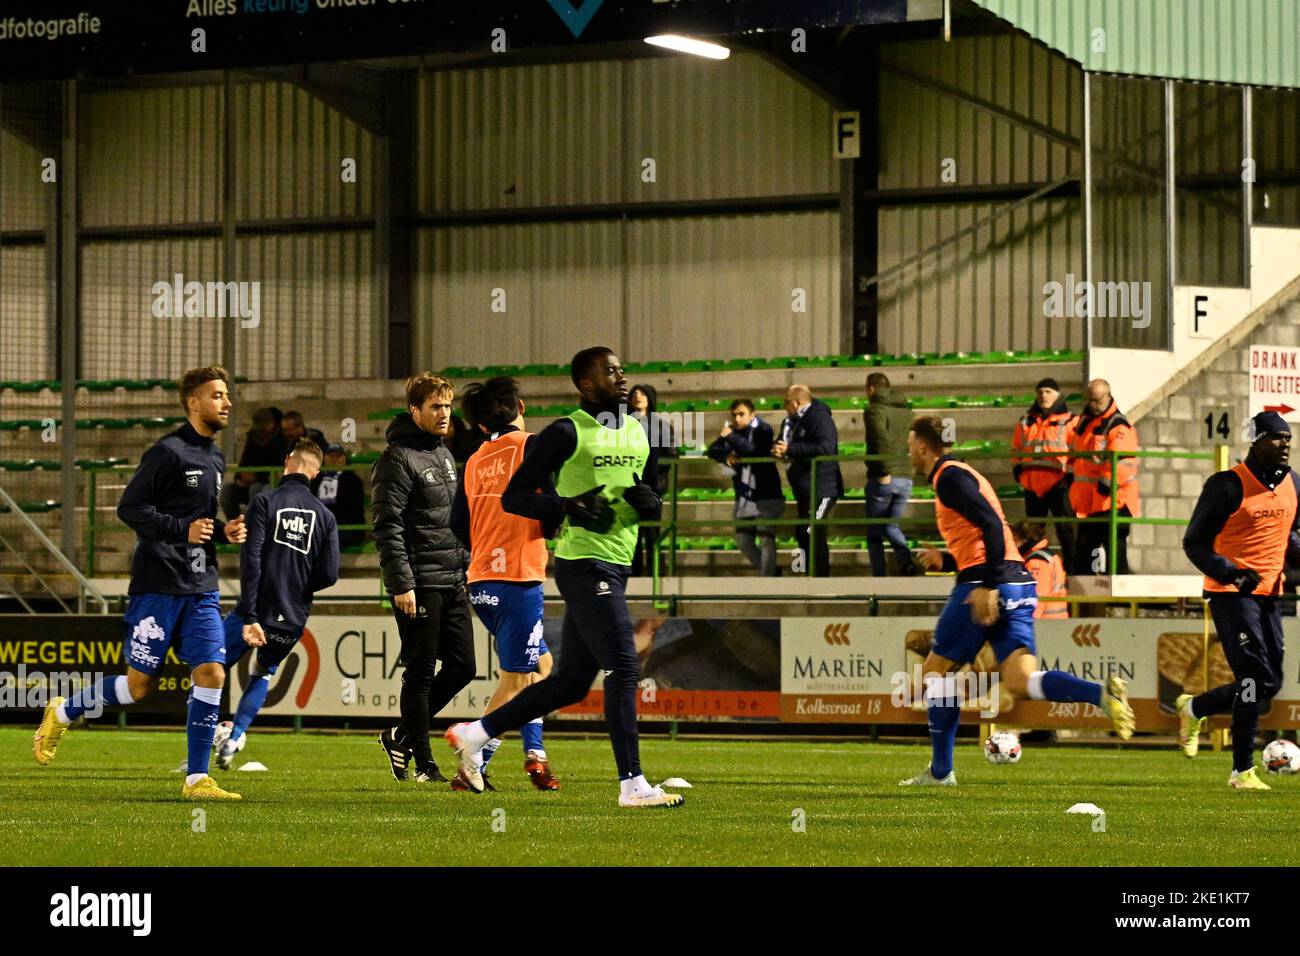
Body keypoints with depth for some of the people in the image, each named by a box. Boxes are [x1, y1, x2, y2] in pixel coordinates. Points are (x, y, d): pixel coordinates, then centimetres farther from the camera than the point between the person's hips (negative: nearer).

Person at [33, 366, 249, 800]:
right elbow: (129, 507, -14)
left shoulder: (215, 458, 16)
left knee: (211, 674, -6)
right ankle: (62, 713, 22)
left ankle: (197, 778, -1)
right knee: (140, 685, -2)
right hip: (158, 583, -7)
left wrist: (224, 532, 8)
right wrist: (183, 529, -22)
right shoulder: (168, 452, -10)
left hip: (201, 589, 7)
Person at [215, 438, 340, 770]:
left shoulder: (265, 502, -7)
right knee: (262, 674, 27)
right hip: (293, 623, 4)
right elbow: (329, 575, 1)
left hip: (257, 616, -4)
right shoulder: (325, 515, 5)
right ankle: (234, 739, 14)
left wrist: (250, 616, -18)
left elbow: (250, 561, -15)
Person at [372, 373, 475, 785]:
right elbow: (387, 527, -16)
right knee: (421, 674, -2)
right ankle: (424, 763, 5)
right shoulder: (398, 459, -11)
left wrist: (467, 564, 20)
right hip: (419, 583, -8)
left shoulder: (444, 455, 17)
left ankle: (401, 736, 19)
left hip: (452, 581, 8)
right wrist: (401, 584, -20)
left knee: (462, 666, 7)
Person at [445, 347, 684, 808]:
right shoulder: (566, 434, -7)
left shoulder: (637, 434, 16)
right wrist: (570, 506, -20)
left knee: (571, 682, 11)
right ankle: (632, 785, -13)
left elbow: (649, 496, 26)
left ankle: (474, 734, 23)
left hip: (615, 566, 8)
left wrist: (648, 502, 1)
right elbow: (513, 497, -6)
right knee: (623, 669, -14)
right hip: (584, 563, -8)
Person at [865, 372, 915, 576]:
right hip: (905, 478, 6)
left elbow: (881, 439, -21)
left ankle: (879, 575, 0)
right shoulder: (906, 412, 16)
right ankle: (905, 559, -12)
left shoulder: (874, 410, -7)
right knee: (891, 525, 15)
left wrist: (885, 472, -21)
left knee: (874, 531, 5)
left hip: (882, 478, -6)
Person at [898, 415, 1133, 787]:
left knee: (937, 668, 6)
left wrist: (987, 586, -24)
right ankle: (1102, 693, -25)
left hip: (983, 585, -9)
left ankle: (941, 771, 8)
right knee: (1019, 682, -4)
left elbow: (991, 524, -18)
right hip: (1018, 585, 9)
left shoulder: (949, 477, -6)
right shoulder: (959, 474, 25)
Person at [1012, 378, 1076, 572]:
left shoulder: (1069, 421, 3)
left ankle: (1071, 569, -7)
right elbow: (1016, 450, 25)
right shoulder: (1025, 422, 18)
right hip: (1032, 486, 5)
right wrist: (1017, 469, 10)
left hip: (1059, 483, -5)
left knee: (1065, 529, -8)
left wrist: (1071, 475, -11)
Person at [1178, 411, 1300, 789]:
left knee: (1269, 684, 7)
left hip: (1269, 593, 7)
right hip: (1230, 594, -7)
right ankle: (1242, 770, -7)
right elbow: (1194, 543, -10)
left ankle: (1194, 708, 32)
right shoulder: (1228, 486, -12)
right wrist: (1231, 574, -23)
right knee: (1257, 676, -15)